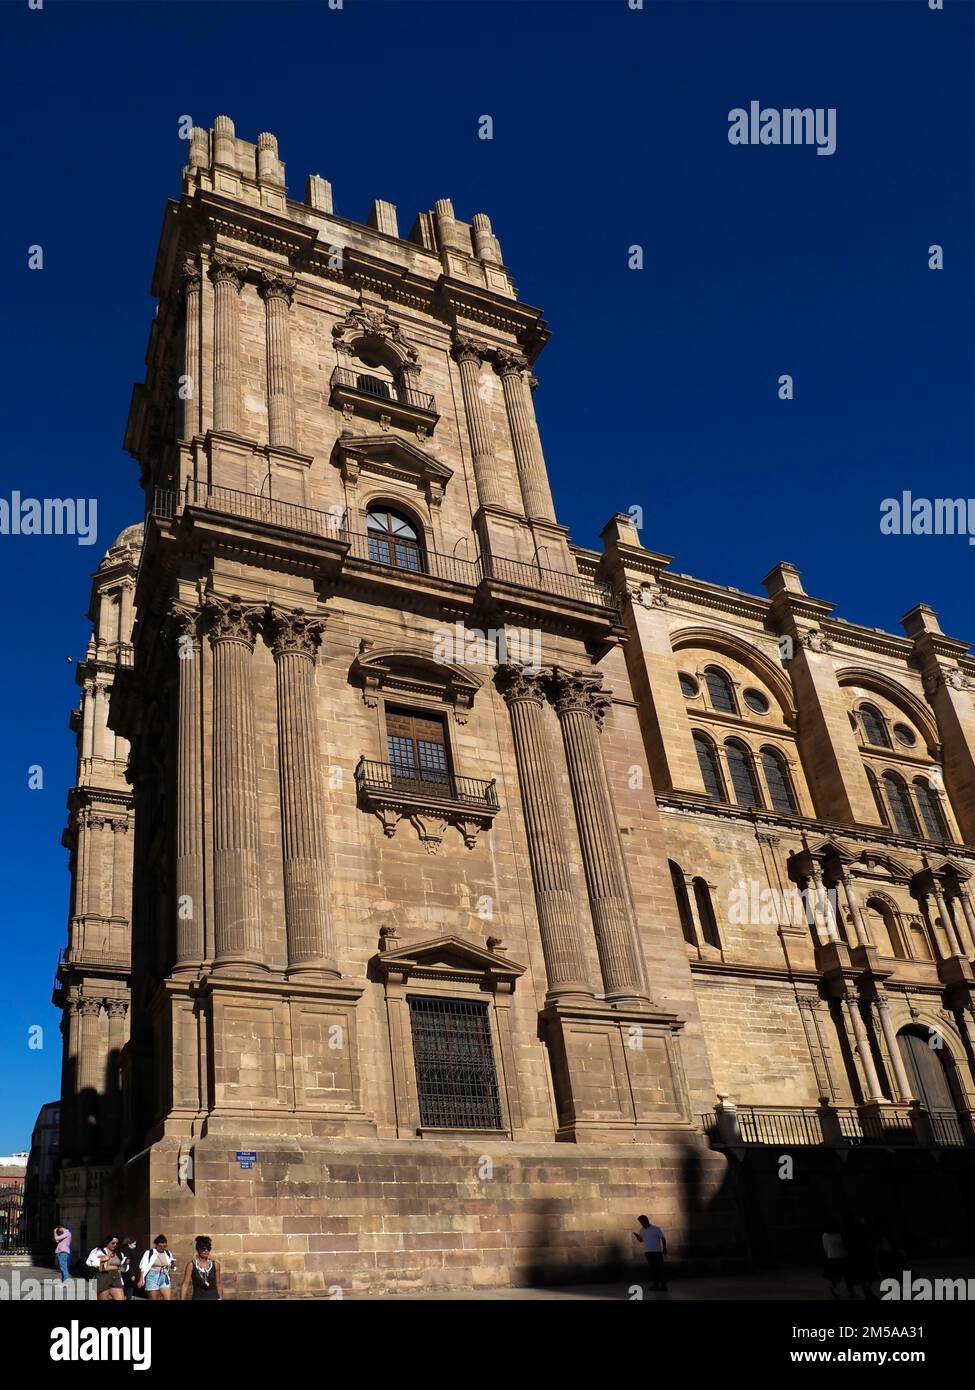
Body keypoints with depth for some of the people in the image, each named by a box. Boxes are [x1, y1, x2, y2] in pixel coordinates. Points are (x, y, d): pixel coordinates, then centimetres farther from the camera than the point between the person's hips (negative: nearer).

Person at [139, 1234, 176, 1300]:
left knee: (168, 1299, -8)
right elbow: (143, 1267, -5)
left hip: (165, 1278, 3)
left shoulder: (168, 1254, 8)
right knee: (153, 1299, 3)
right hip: (152, 1278, -3)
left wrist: (173, 1264, -4)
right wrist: (141, 1280, -12)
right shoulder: (149, 1253, -5)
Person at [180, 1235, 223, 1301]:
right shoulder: (191, 1265, -4)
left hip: (213, 1298, 1)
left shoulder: (215, 1264, 3)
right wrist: (182, 1299, -10)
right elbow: (185, 1284, -4)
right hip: (198, 1298, -1)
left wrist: (221, 1298, 12)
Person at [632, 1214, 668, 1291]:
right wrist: (637, 1236, -8)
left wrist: (664, 1248, -11)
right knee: (653, 1269, 8)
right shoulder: (641, 1230, 7)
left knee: (660, 1269, -6)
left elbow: (663, 1238, -4)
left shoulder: (656, 1229, -8)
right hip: (647, 1252, 5)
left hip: (657, 1252, -5)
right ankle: (656, 1284, 15)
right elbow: (640, 1240, 13)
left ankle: (663, 1286, -5)